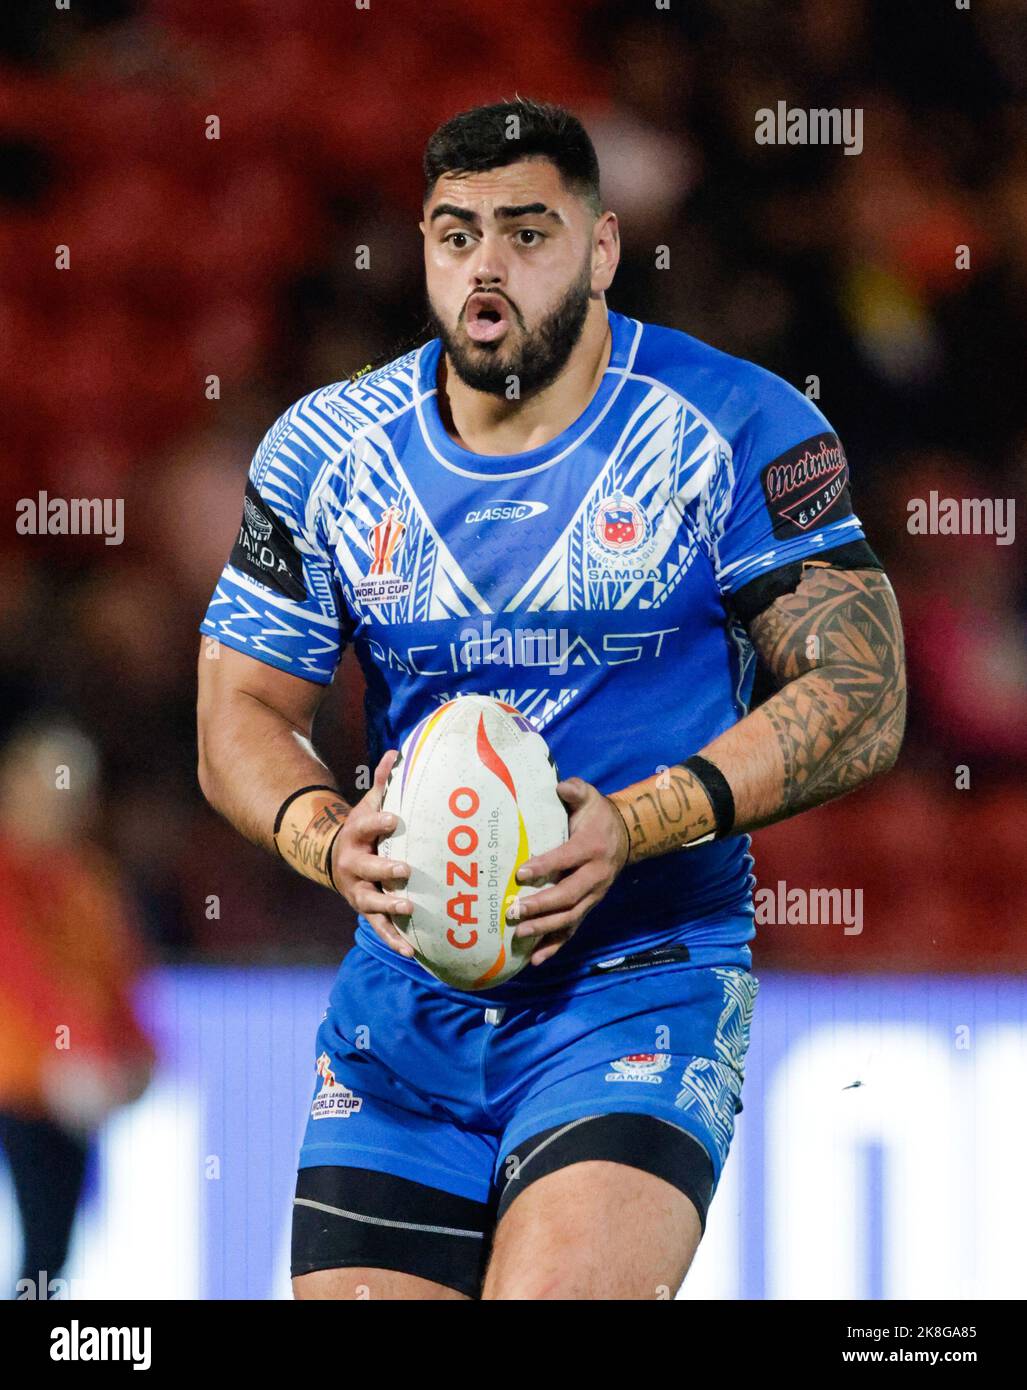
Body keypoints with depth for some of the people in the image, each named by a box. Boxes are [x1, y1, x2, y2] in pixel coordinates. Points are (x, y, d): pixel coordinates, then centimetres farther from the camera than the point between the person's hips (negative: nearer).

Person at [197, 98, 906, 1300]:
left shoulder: (735, 433, -5)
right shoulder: (326, 454, 6)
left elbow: (861, 700, -8)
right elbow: (240, 715, 9)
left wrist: (631, 826, -21)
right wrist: (330, 840, -14)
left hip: (642, 977, -4)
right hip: (404, 997, 4)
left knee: (556, 1295, -26)